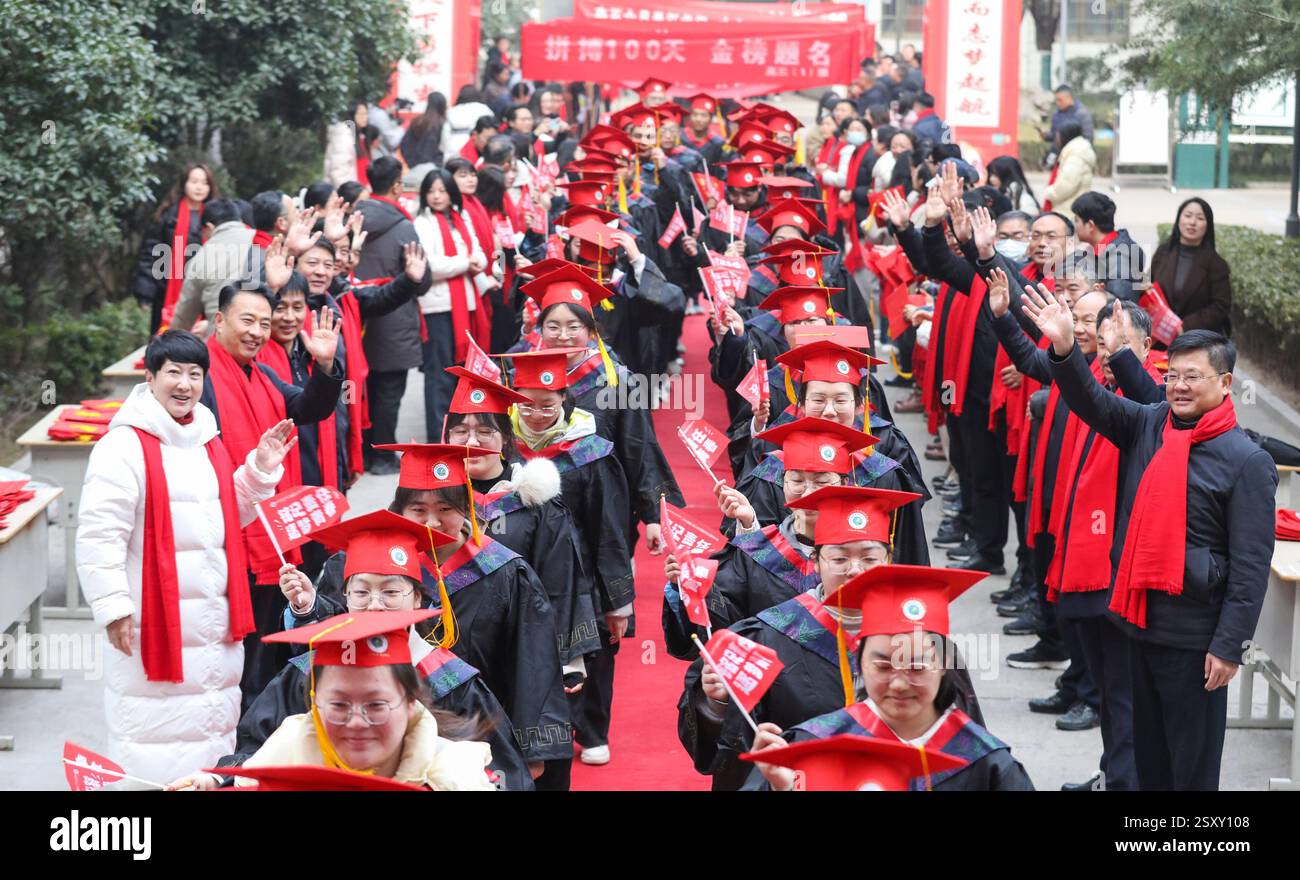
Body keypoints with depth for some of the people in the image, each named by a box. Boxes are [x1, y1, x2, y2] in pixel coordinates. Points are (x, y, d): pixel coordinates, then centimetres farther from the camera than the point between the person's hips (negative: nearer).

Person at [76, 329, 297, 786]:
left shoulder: (209, 440, 11)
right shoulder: (125, 445, -13)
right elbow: (98, 534, -17)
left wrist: (260, 471, 7)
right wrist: (112, 605, -20)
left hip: (216, 622, 8)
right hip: (156, 622, -8)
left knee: (215, 727, 17)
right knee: (157, 745, -2)